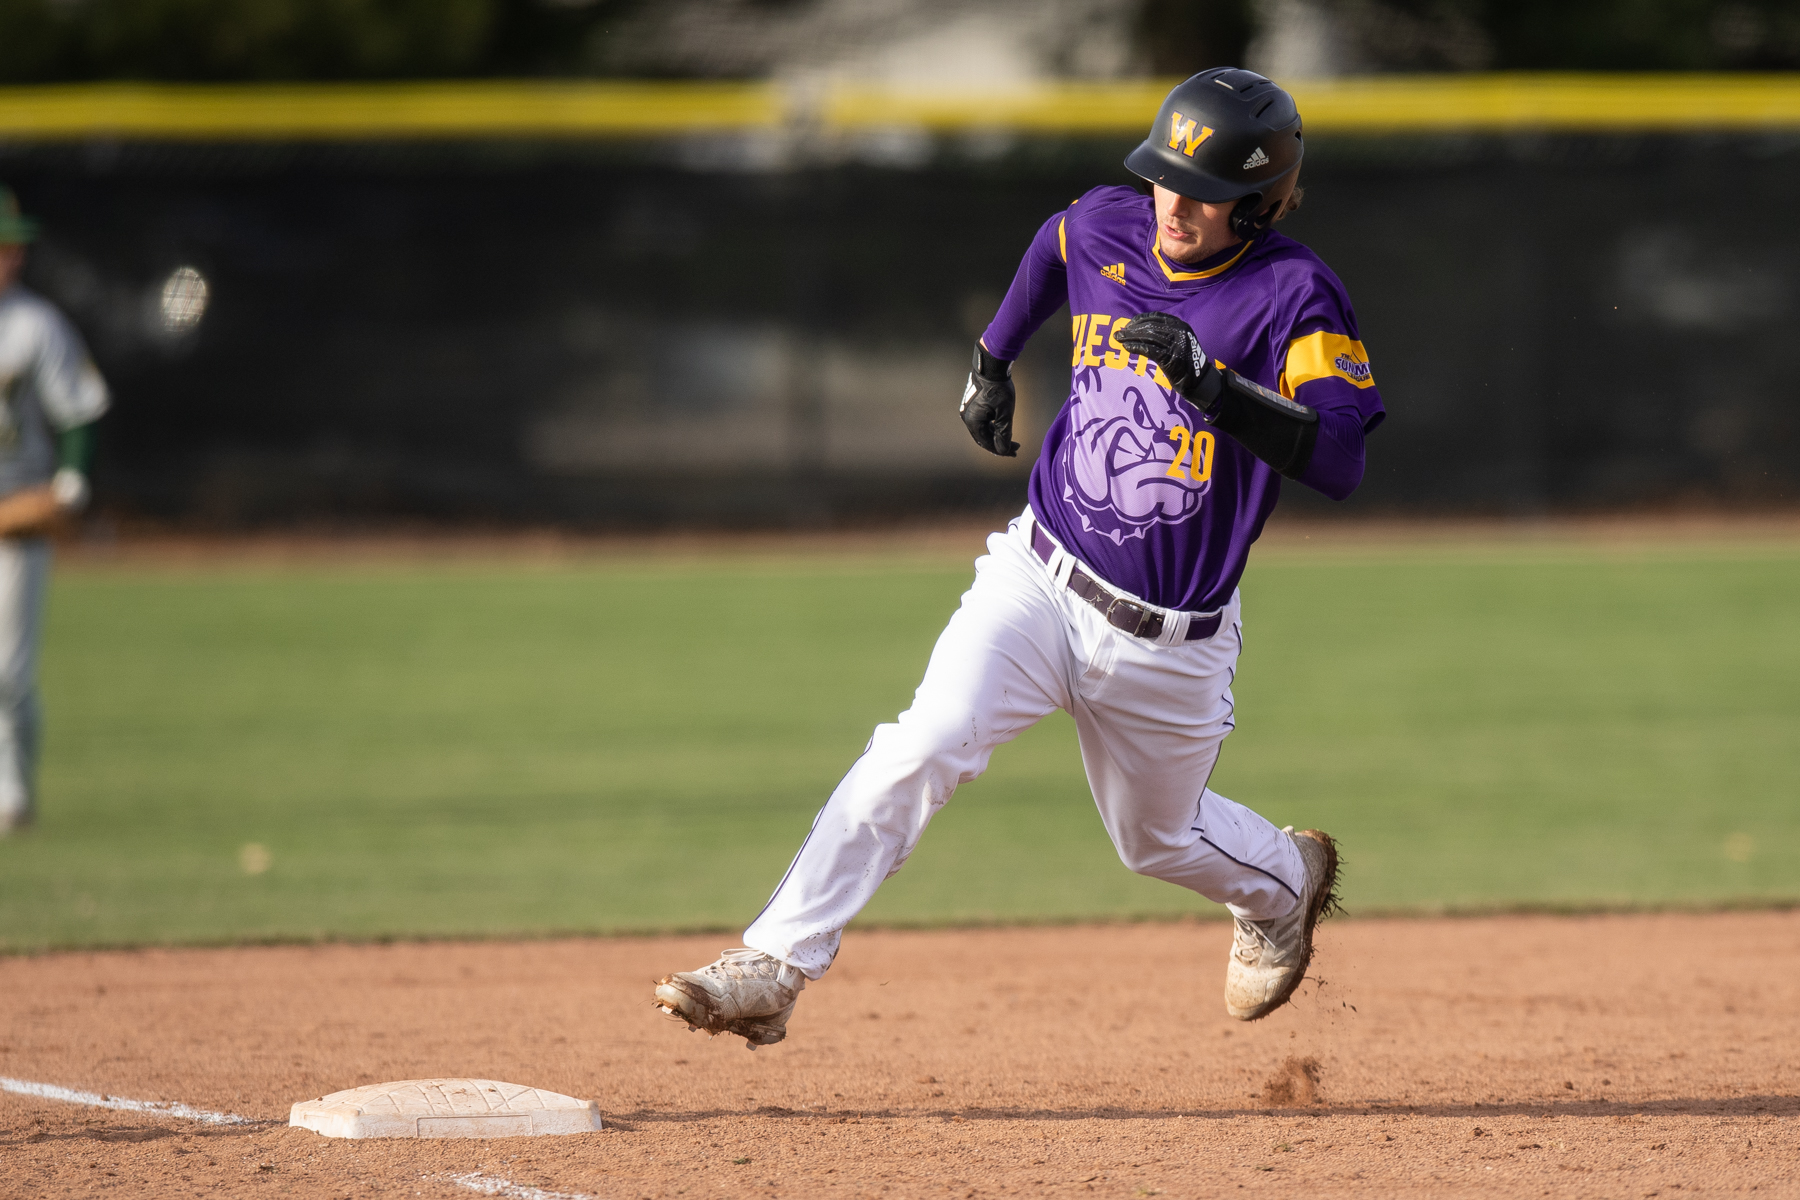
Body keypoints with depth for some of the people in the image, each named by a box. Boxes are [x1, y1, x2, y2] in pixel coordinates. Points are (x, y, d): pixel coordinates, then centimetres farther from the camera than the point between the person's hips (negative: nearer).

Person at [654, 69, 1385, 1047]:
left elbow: (1340, 461, -30)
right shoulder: (1104, 230, -3)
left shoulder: (1294, 296, -17)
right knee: (925, 746, -21)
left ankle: (1287, 881, 54)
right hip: (1039, 585, 2)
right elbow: (1054, 244, 24)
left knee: (1159, 837, 19)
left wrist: (1206, 380, -38)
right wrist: (992, 360, 20)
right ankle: (771, 971, -25)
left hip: (1168, 644, -2)